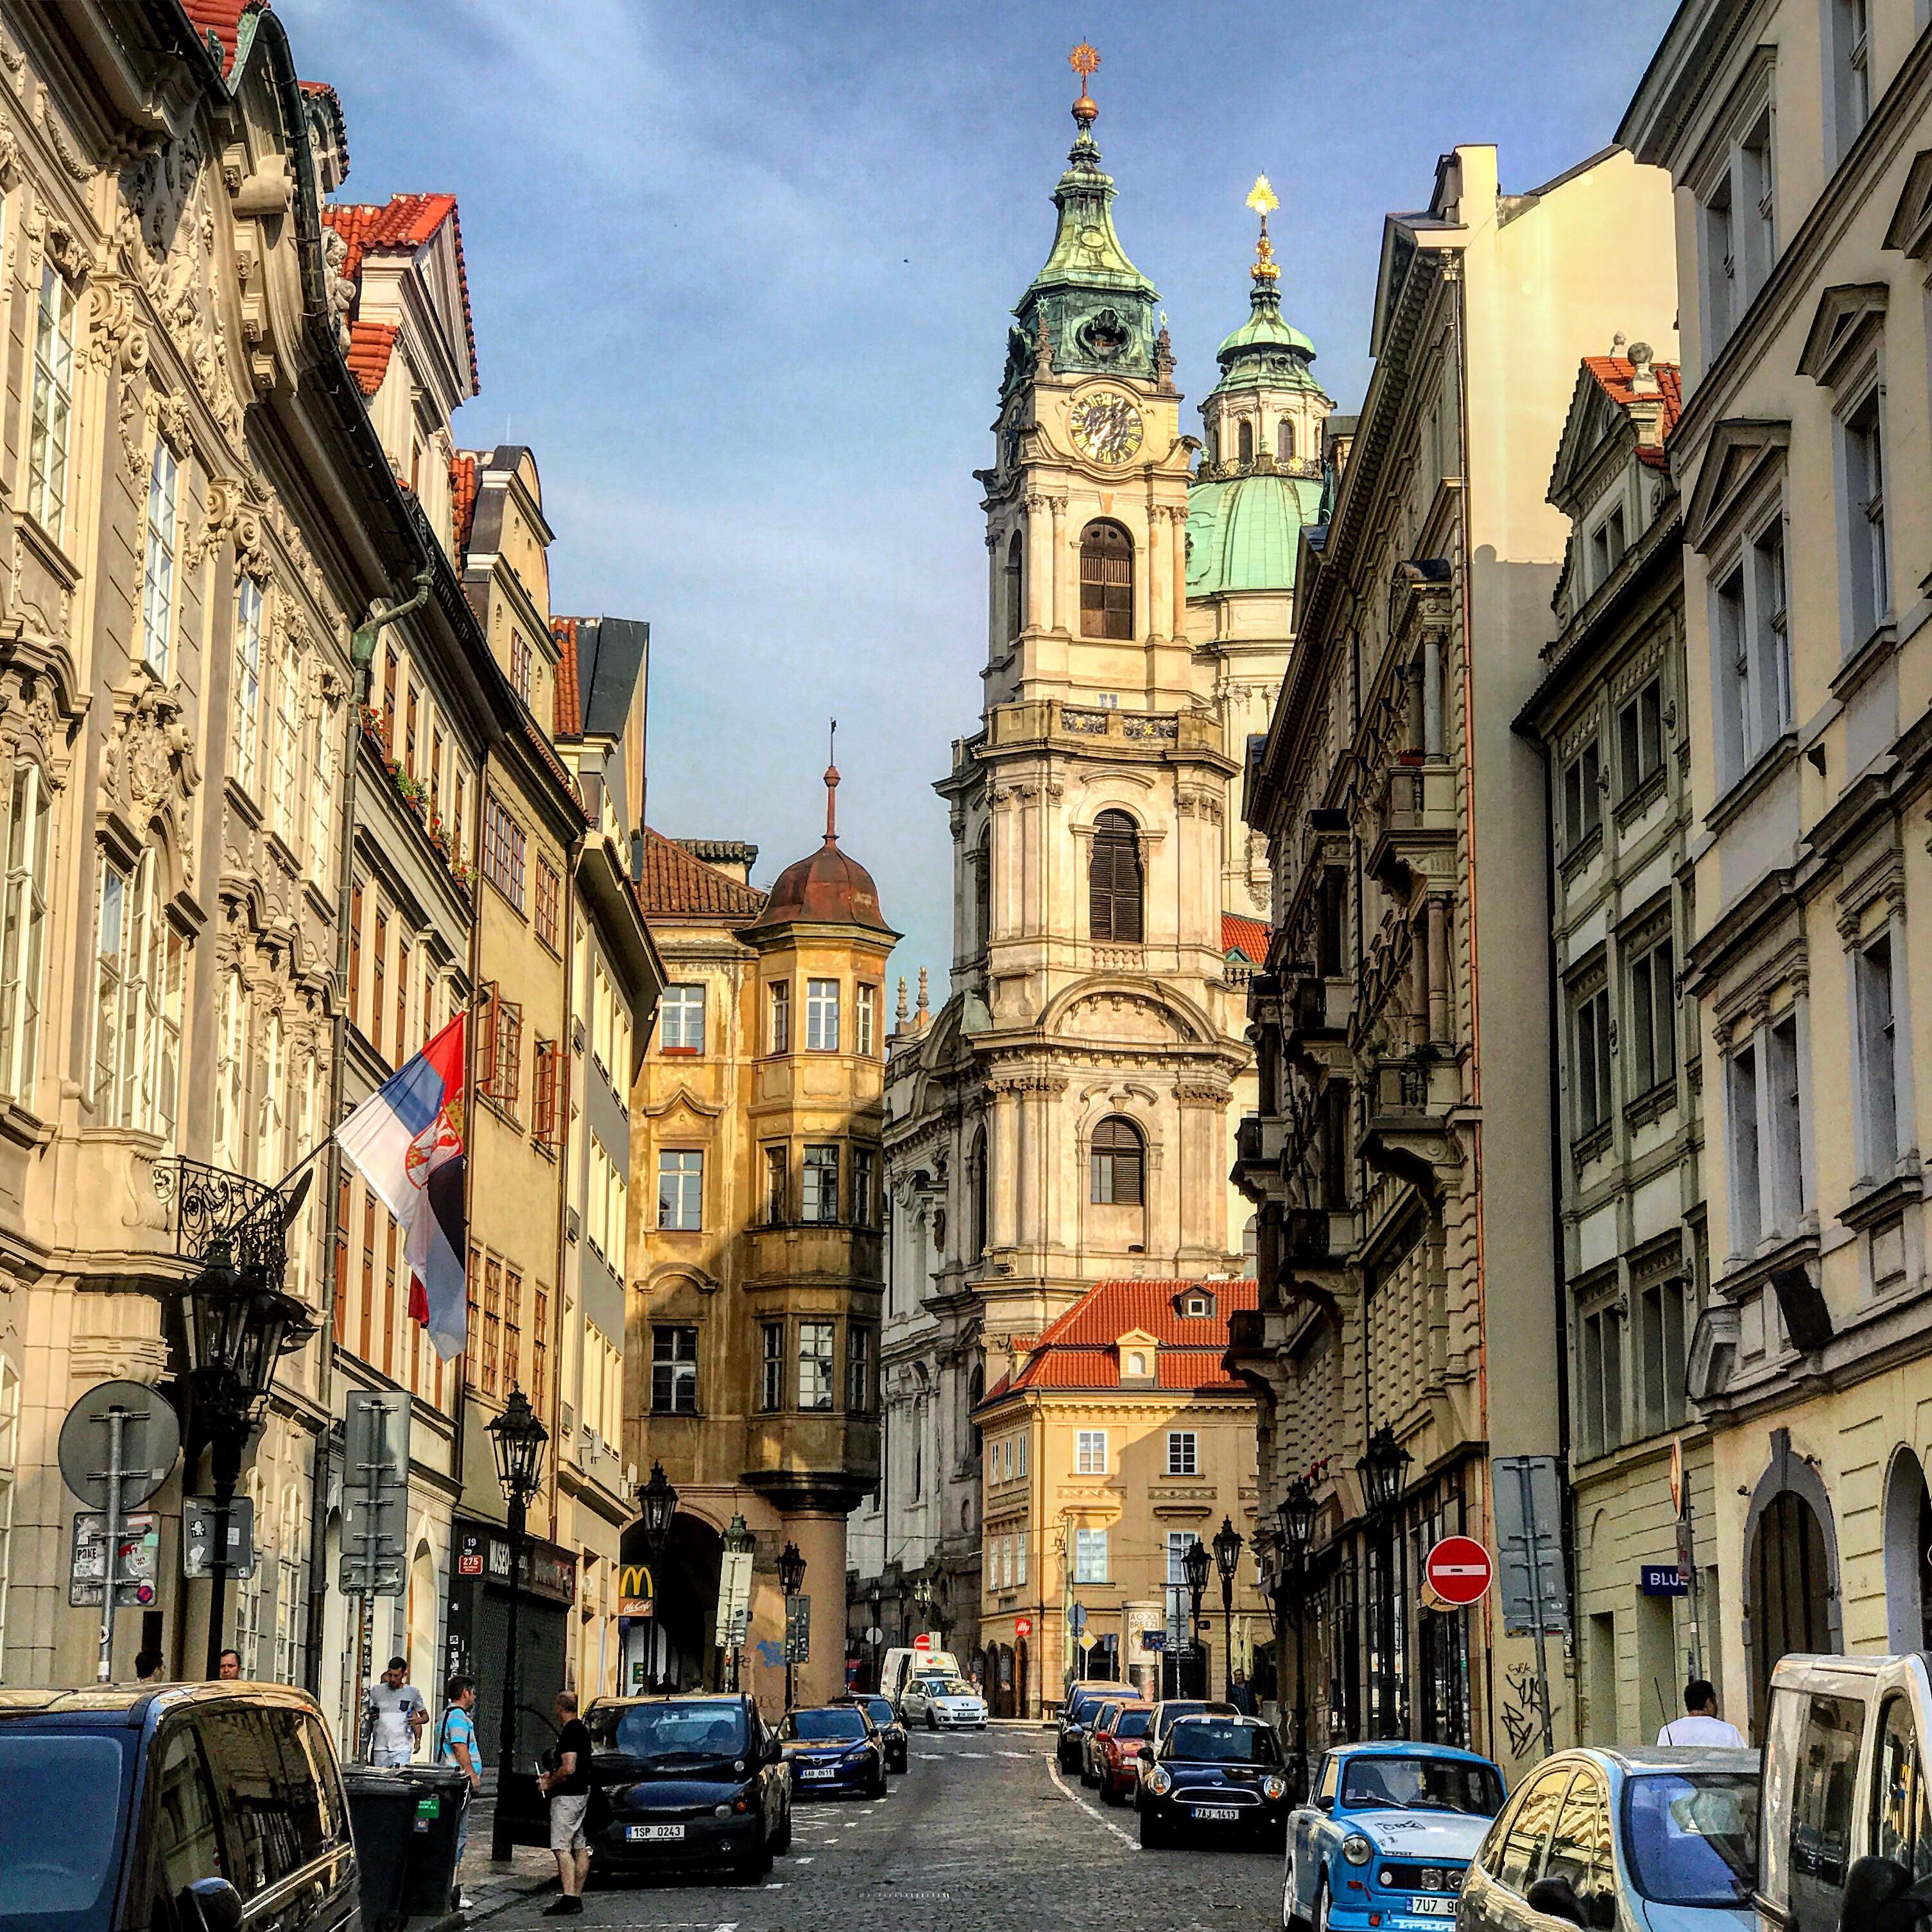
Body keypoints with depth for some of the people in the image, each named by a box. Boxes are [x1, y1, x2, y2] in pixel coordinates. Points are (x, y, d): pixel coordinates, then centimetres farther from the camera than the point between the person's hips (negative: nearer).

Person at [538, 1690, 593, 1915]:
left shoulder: (569, 1732, -16)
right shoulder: (583, 1729, 15)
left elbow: (568, 1768, -23)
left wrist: (548, 1783, -10)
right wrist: (551, 1776, 24)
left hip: (567, 1796, -10)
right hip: (582, 1793, 10)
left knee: (562, 1847, -13)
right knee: (581, 1848, 10)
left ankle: (569, 1898, -20)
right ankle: (577, 1897, 13)